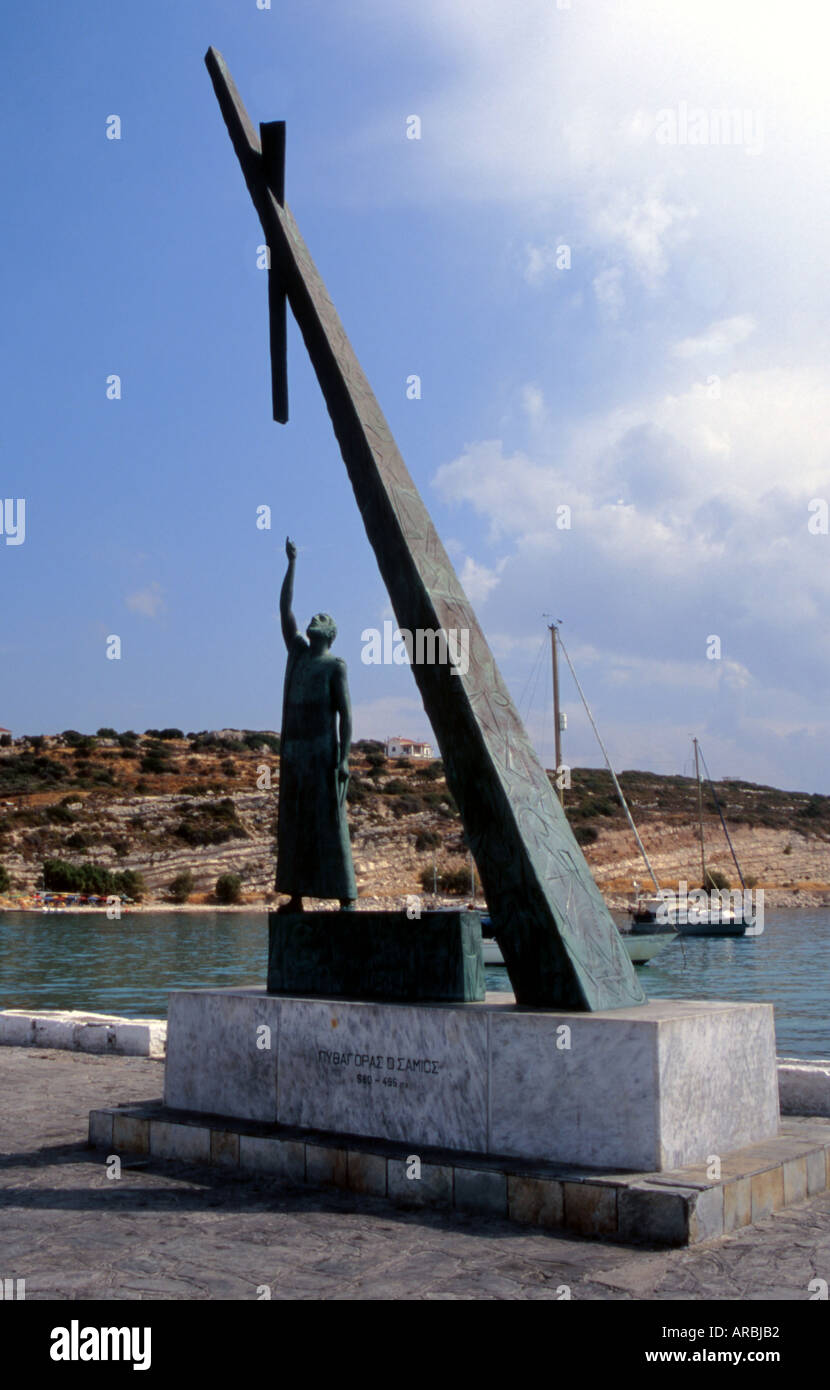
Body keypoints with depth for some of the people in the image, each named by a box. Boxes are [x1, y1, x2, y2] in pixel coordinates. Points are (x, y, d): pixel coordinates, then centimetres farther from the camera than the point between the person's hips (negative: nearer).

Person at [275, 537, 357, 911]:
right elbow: (284, 608, 14)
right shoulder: (297, 652, 16)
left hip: (323, 751, -6)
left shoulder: (335, 665, 0)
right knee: (293, 826, 5)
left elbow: (345, 713, -6)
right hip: (293, 752, 6)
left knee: (330, 824, -9)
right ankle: (296, 897, 8)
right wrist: (292, 563, 11)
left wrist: (343, 757, -16)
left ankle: (347, 899, -10)